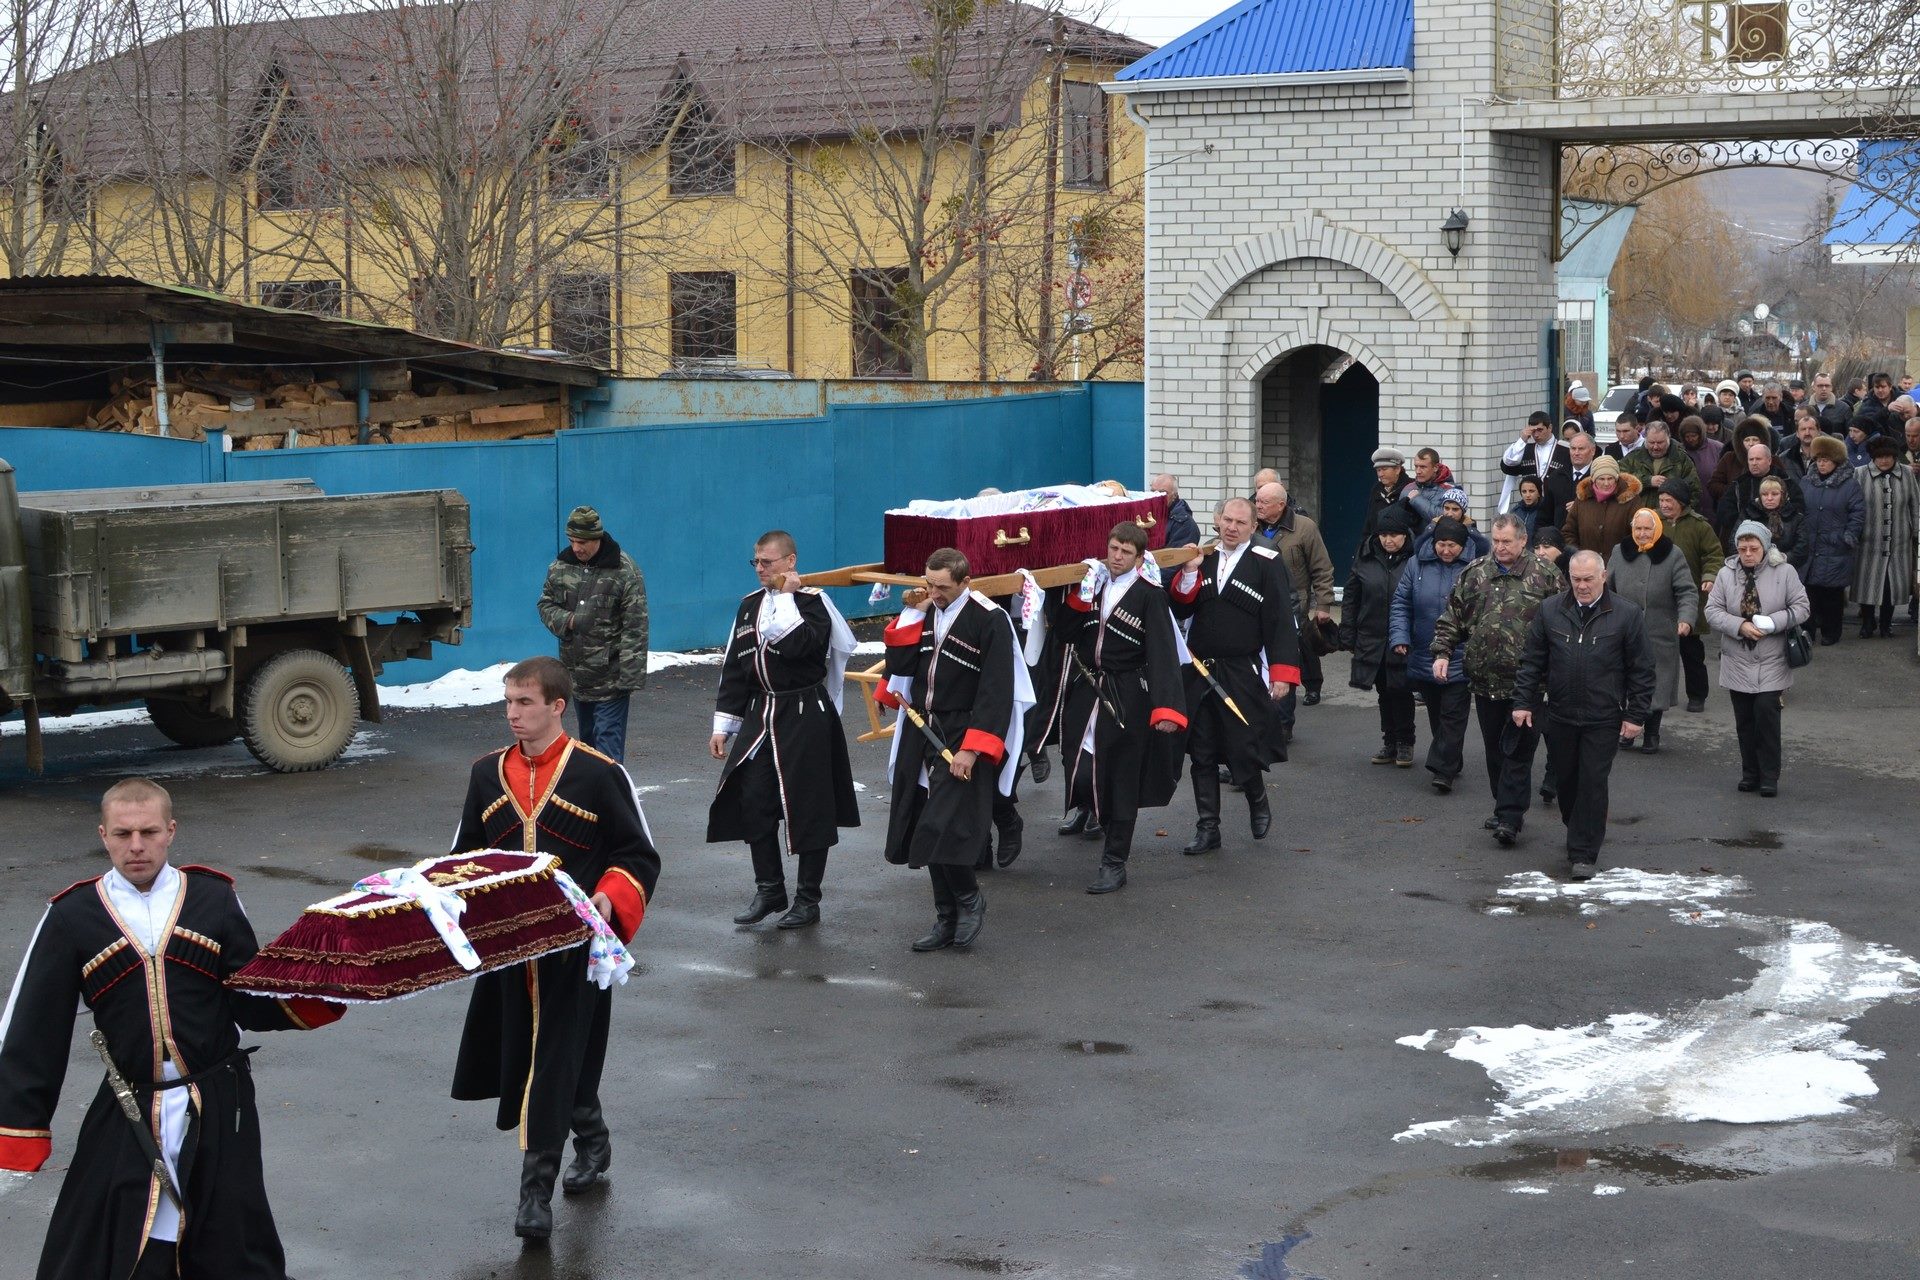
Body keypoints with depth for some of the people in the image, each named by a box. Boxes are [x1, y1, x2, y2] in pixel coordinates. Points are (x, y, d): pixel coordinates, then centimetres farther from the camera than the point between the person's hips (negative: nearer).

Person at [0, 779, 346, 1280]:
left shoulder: (214, 899, 3)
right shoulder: (72, 917, 0)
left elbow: (253, 1003, 3)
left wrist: (315, 999, -15)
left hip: (221, 1111, 1)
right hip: (124, 1123, -1)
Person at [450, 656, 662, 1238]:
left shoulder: (599, 774, -8)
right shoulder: (487, 774, 7)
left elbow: (640, 857, -4)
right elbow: (465, 855, 18)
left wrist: (608, 900, -21)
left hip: (574, 946, -6)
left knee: (556, 1062, -6)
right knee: (516, 1056, 15)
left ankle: (536, 1189, 0)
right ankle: (592, 1137, 39)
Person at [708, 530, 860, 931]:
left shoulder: (812, 601, -8)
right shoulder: (750, 605, 10)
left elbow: (795, 646, -28)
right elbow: (733, 666, 13)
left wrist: (786, 595, -18)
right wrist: (723, 725, 10)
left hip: (805, 717, -6)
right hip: (760, 716, 6)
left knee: (808, 807, -1)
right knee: (752, 802, 6)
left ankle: (807, 899, 10)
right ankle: (769, 889, 20)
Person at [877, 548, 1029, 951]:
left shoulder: (990, 620, -12)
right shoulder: (924, 611, 6)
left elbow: (996, 692, -14)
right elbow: (898, 666, 0)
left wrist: (971, 749, -19)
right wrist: (911, 615, -7)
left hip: (964, 736, -6)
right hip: (922, 733, 6)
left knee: (943, 829, -17)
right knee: (929, 831, 8)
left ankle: (969, 899, 8)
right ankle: (947, 920, 19)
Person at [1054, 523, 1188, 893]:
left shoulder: (1149, 596, -8)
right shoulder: (1093, 585, 8)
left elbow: (1162, 654, -16)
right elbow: (1065, 634, 3)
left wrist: (1167, 707, -26)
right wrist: (1080, 597, -11)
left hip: (1127, 699, -4)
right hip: (1086, 693, 4)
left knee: (1121, 780, 2)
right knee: (1079, 774, 2)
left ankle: (1114, 863, 11)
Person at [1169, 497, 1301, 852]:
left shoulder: (1267, 563, -3)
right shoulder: (1202, 559, 10)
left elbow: (1280, 620, -7)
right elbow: (1180, 610, 5)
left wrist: (1282, 672, -13)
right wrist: (1189, 573, -10)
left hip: (1243, 673, -4)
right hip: (1200, 672, 4)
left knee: (1243, 749, -4)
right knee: (1202, 753, 7)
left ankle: (1258, 803, 26)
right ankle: (1207, 829, 16)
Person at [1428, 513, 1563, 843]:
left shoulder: (1544, 574, -1)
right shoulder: (1475, 573, 8)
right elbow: (1451, 616, 13)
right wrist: (1442, 652, 3)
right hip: (1485, 679, 4)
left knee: (1518, 750, -6)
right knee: (1494, 748, 12)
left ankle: (1509, 817, -5)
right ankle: (1508, 810, 24)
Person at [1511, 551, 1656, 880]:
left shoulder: (1626, 615, -4)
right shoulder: (1550, 610, 3)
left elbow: (1641, 670, -1)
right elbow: (1532, 661, 8)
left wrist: (1635, 715, -3)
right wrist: (1523, 702, 2)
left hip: (1603, 720, -3)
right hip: (1560, 716, 3)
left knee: (1592, 784, -3)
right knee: (1565, 781, 12)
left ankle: (1583, 853, 3)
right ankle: (1581, 836, 34)